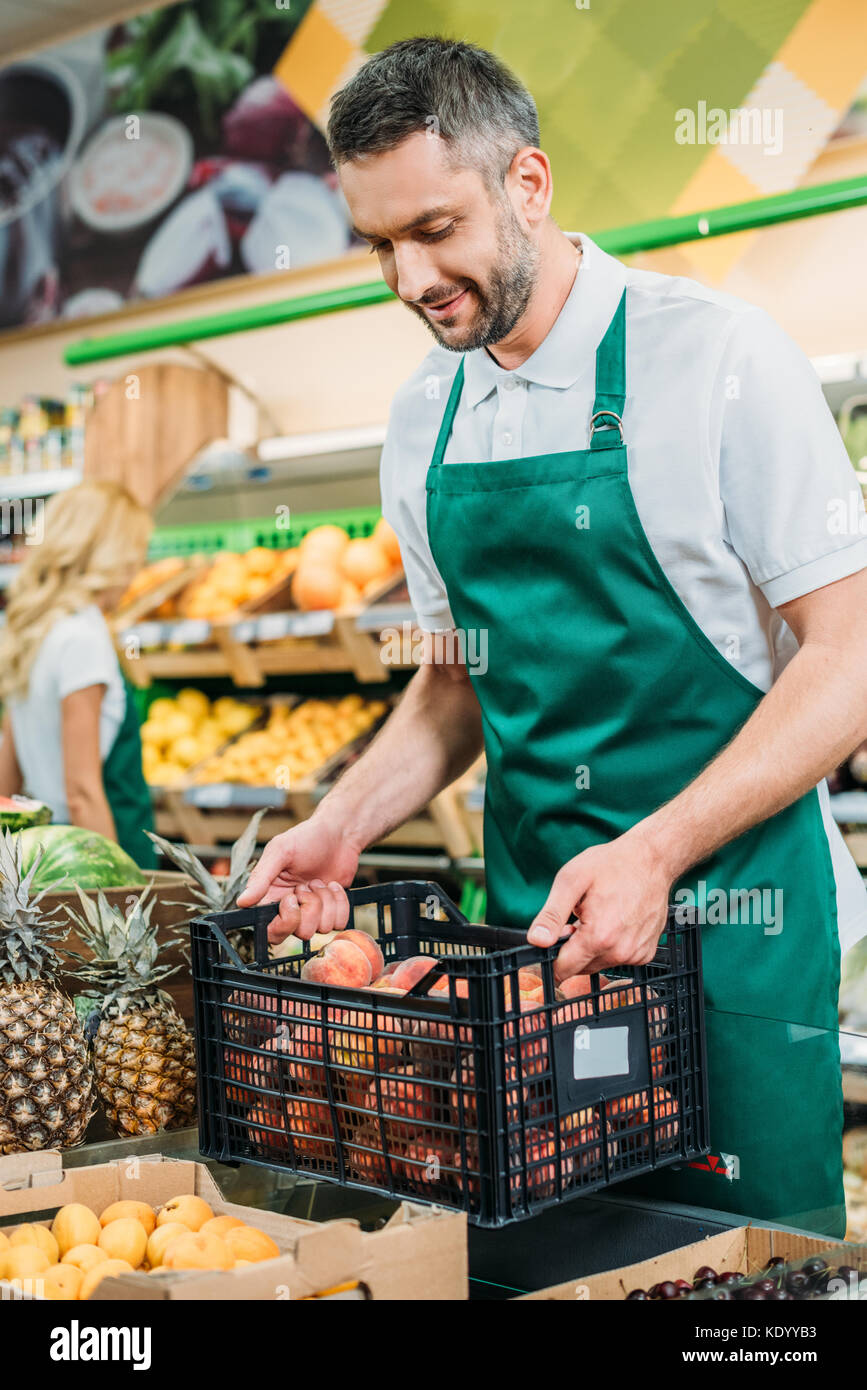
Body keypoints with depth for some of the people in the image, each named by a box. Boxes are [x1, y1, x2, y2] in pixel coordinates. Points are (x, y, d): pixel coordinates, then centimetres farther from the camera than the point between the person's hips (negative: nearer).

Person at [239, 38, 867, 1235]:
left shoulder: (715, 355, -11)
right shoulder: (422, 421, 8)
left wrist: (654, 854, -23)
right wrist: (346, 823, 1)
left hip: (727, 908, -5)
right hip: (529, 913, 5)